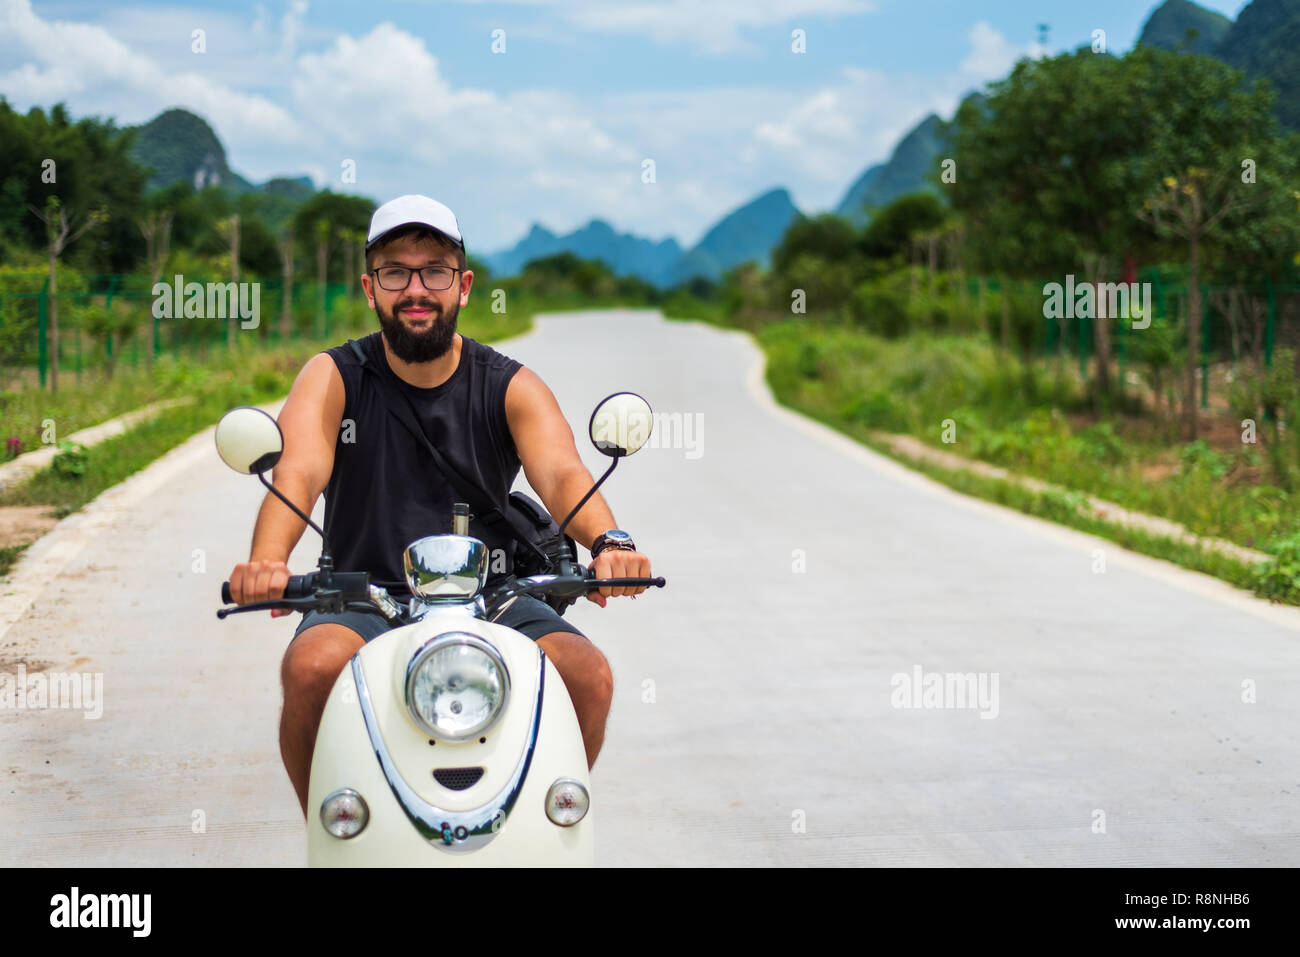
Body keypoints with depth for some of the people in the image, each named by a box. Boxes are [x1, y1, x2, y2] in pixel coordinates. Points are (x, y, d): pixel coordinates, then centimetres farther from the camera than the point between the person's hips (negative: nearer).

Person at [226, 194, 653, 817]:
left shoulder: (511, 387, 3)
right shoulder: (333, 377, 2)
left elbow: (561, 472, -16)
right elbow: (298, 471, -17)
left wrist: (608, 541, -40)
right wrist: (268, 557, -40)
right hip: (363, 598, -1)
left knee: (590, 676, -24)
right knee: (313, 666, -33)